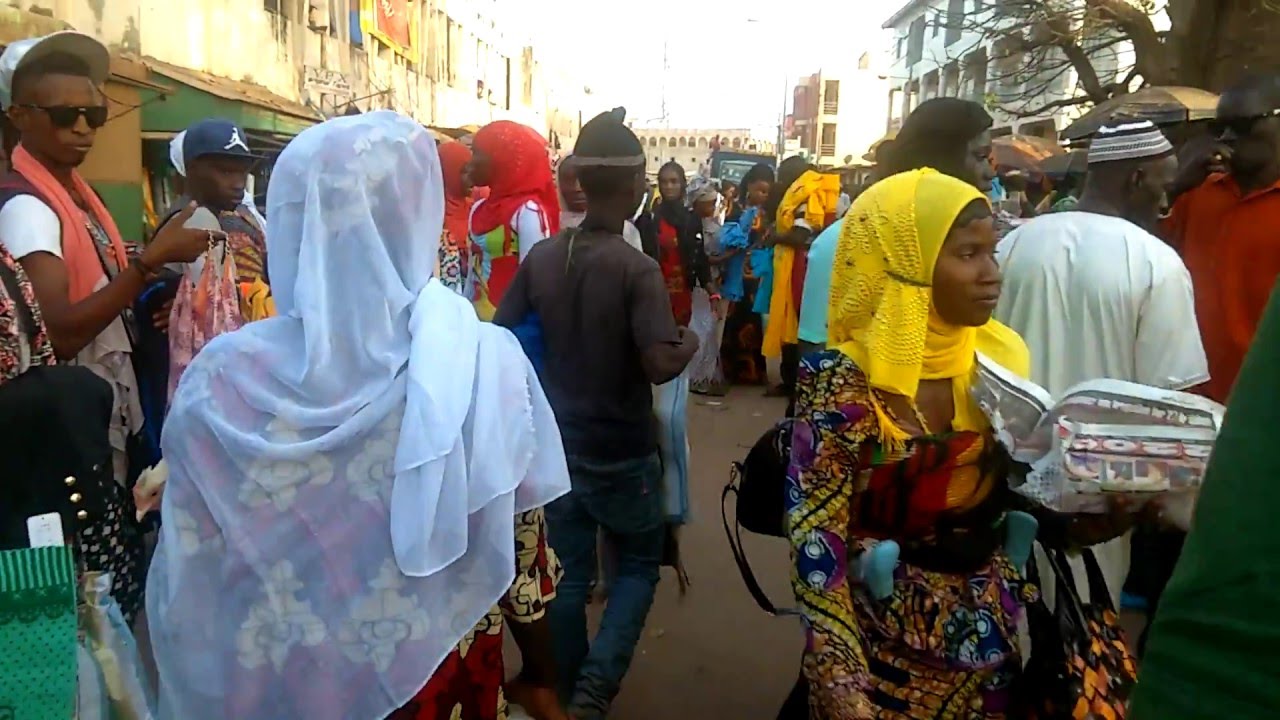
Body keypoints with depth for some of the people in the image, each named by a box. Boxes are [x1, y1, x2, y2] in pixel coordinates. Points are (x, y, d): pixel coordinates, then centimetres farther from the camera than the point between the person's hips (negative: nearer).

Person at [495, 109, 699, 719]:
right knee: (639, 564, 17)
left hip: (557, 445, 5)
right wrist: (692, 341, -6)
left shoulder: (540, 257, -3)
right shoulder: (637, 268, -19)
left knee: (570, 572, 17)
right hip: (621, 452, -4)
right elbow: (660, 365, -26)